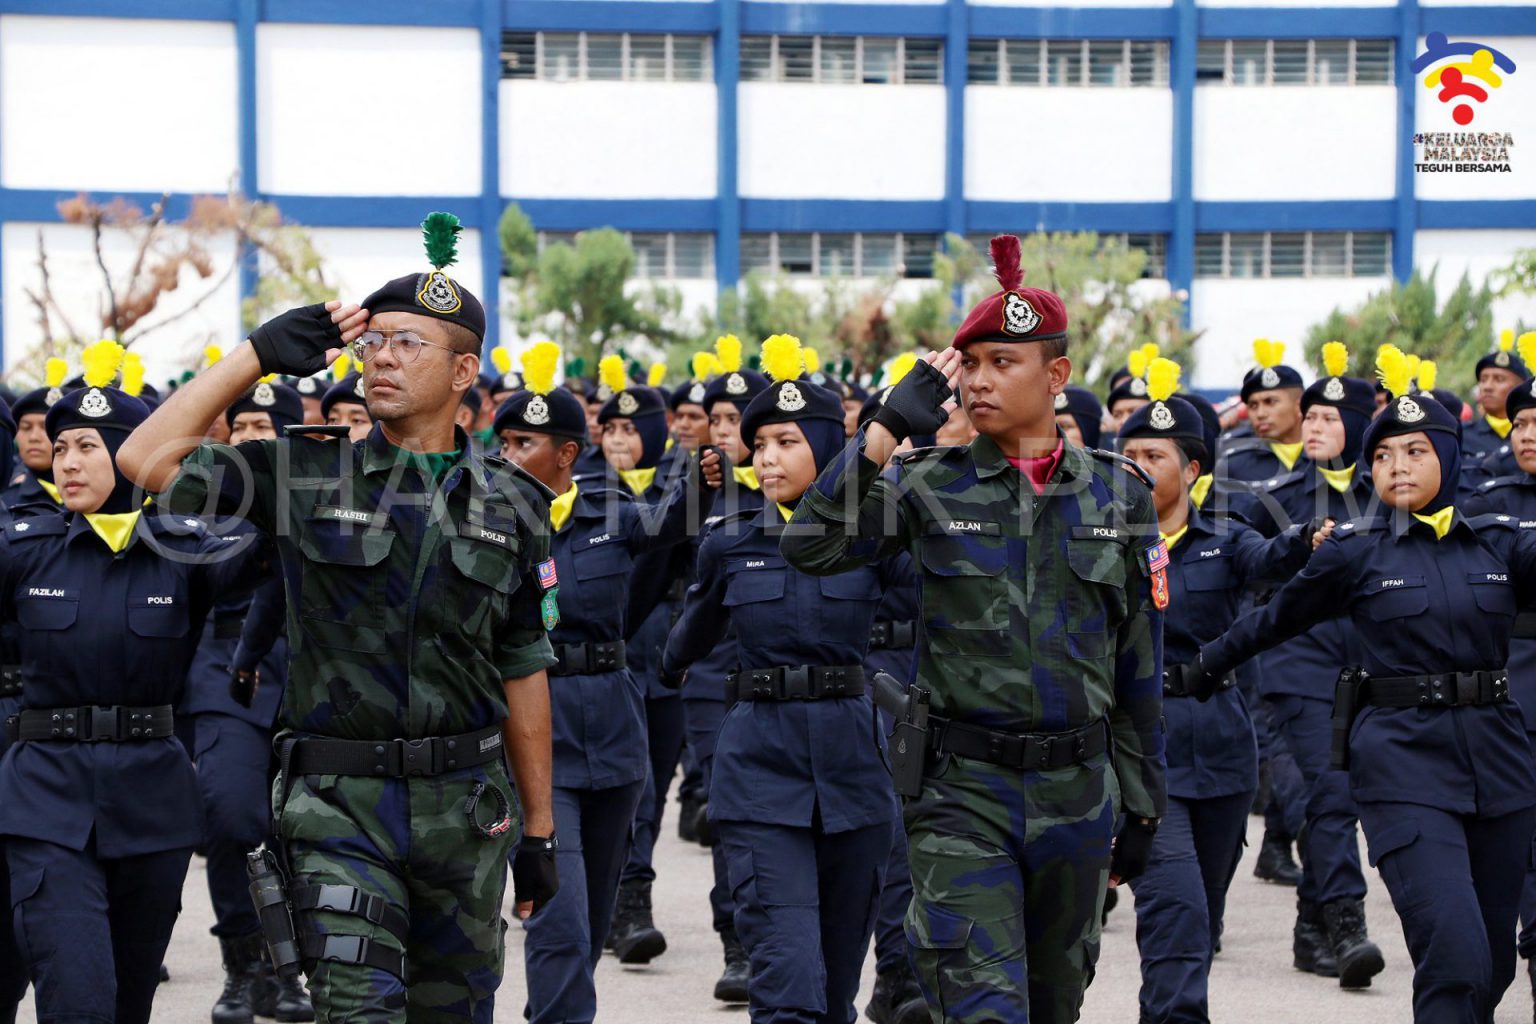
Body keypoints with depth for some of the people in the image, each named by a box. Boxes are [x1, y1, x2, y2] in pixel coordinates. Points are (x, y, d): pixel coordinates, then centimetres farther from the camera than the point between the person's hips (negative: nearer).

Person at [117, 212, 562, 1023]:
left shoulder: (509, 505, 6)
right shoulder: (306, 477, 2)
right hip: (339, 803, -2)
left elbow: (524, 673, 10)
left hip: (466, 804, 3)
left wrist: (539, 831, 10)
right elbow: (146, 460, -7)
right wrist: (258, 353, -7)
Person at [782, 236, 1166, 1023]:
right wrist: (889, 425, -18)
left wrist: (1142, 805, 10)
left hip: (1078, 788, 3)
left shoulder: (1117, 493, 5)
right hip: (964, 789, -3)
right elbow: (809, 545, -14)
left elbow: (1139, 663, 9)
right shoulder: (933, 485, 0)